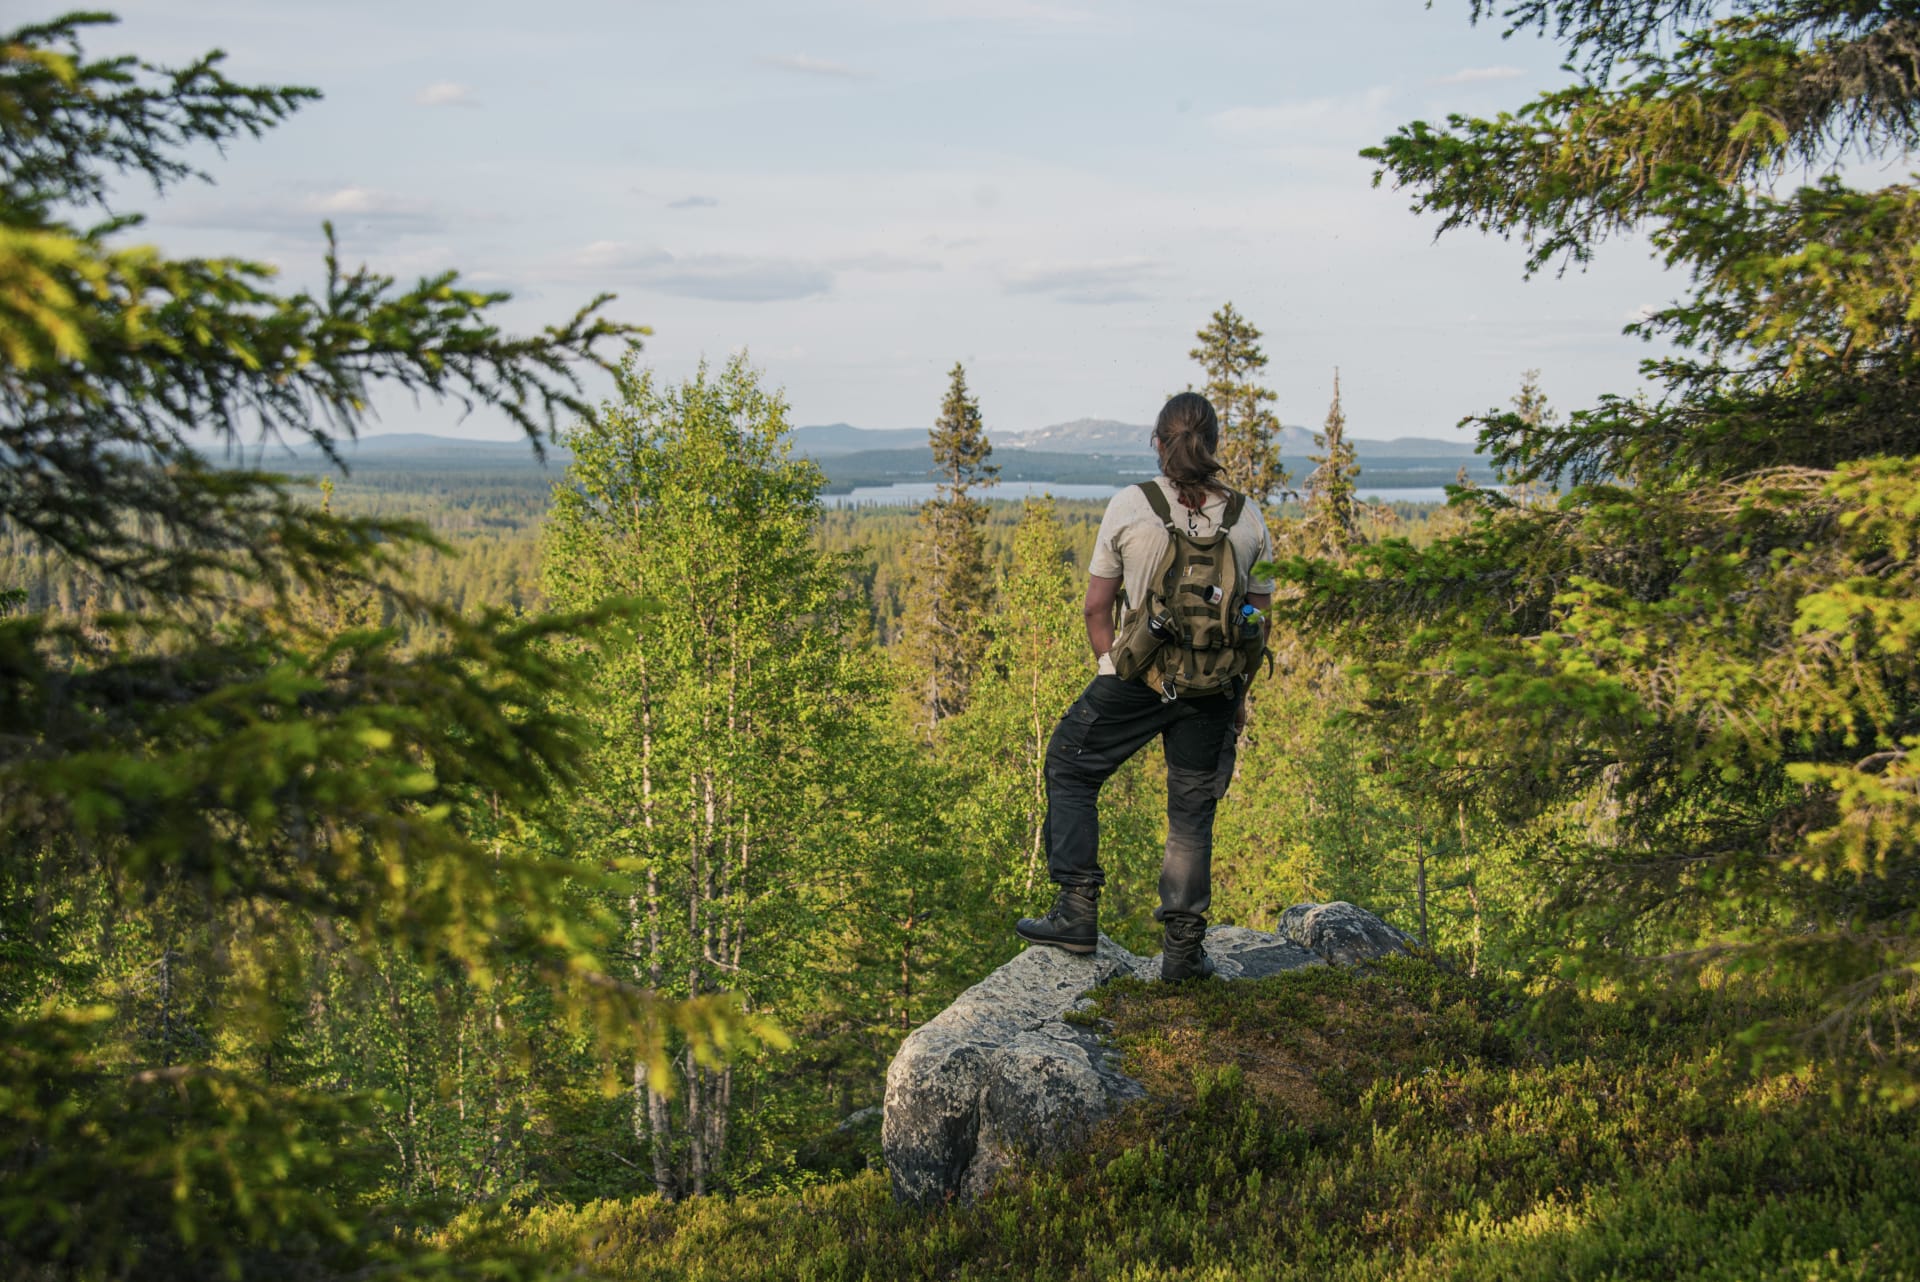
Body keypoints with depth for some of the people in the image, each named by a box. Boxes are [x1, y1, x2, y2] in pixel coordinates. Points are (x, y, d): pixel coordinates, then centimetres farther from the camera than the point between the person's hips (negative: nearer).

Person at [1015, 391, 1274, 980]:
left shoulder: (1129, 506, -6)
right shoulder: (1248, 519, 1)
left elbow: (1096, 607, -2)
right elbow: (1259, 617, 6)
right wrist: (1239, 694, 17)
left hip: (1137, 676, -2)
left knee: (1070, 771, 17)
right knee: (1193, 810, 13)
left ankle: (1077, 912, 10)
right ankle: (1183, 946, 15)